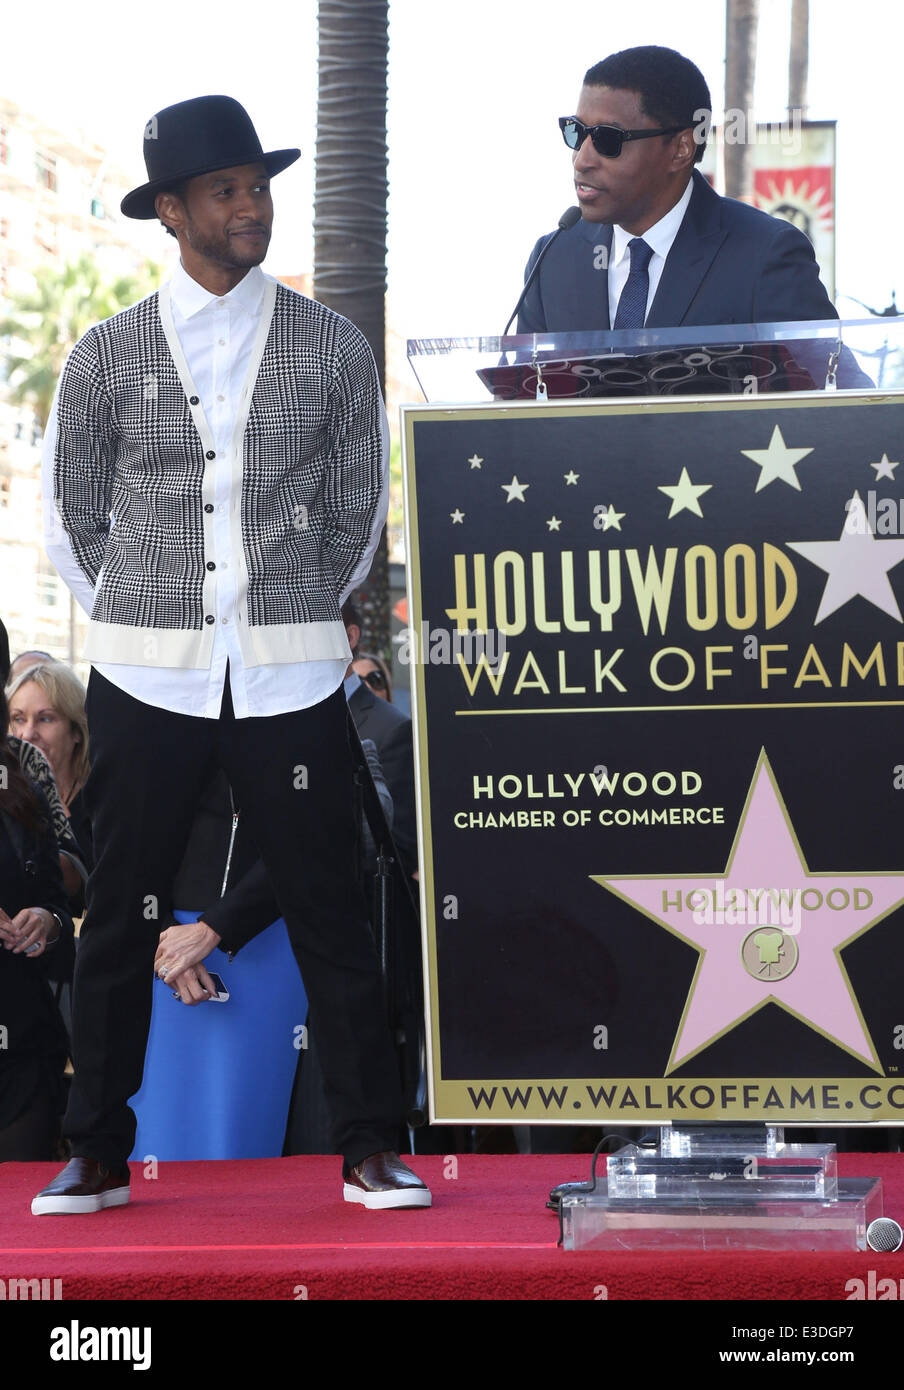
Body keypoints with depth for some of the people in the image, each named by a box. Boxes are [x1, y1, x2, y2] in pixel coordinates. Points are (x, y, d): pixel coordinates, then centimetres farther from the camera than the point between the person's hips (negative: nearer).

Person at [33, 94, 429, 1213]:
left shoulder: (331, 348, 4)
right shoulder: (107, 356, 3)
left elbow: (360, 510, 12)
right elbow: (71, 515, 12)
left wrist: (298, 618, 11)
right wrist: (142, 618, 10)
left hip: (290, 681, 0)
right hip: (144, 680, 0)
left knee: (327, 910, 1)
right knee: (121, 913, 4)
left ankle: (370, 1150, 8)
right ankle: (98, 1155, 13)